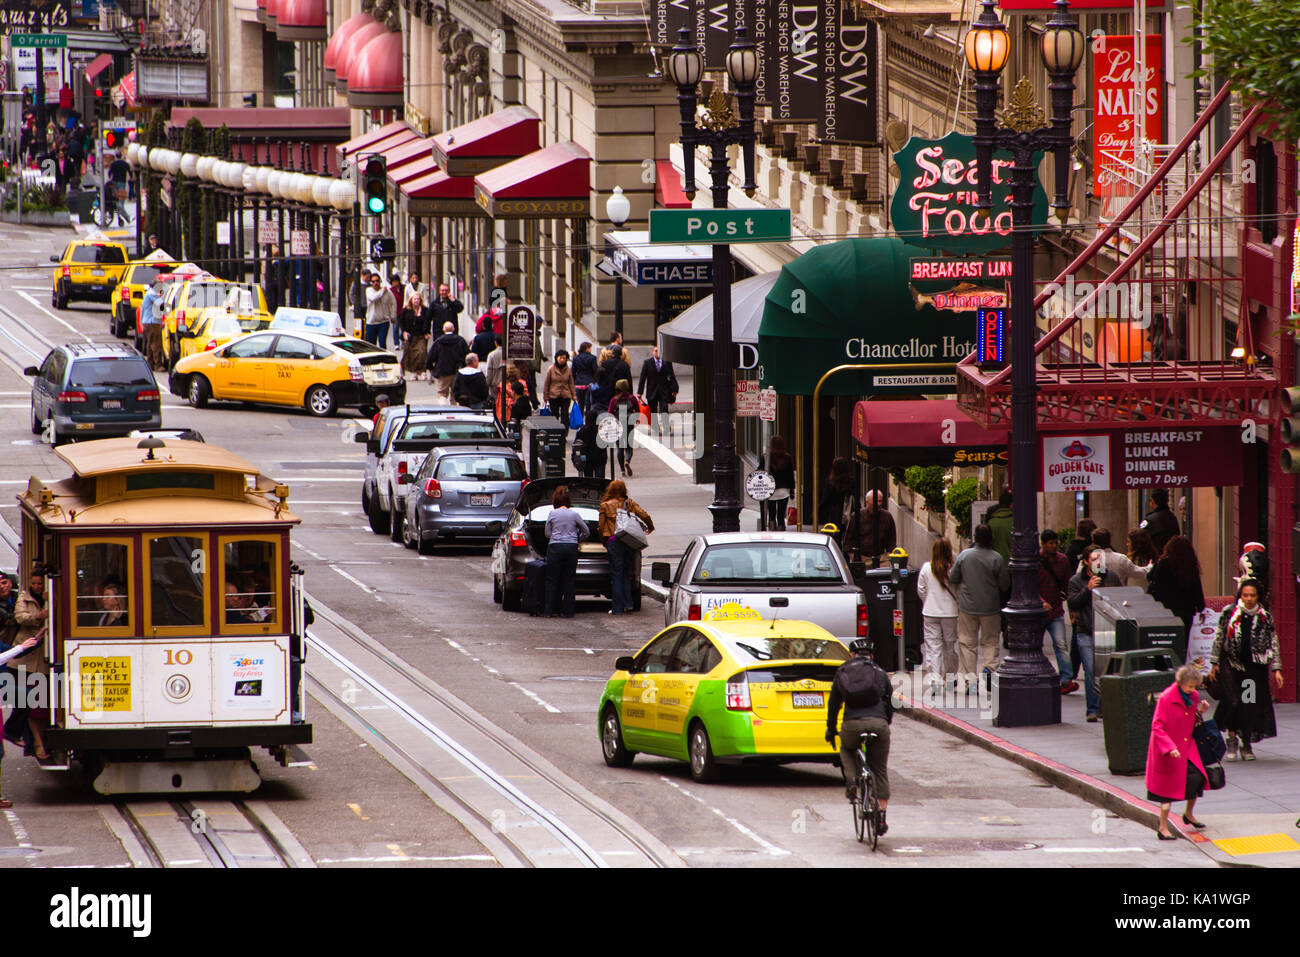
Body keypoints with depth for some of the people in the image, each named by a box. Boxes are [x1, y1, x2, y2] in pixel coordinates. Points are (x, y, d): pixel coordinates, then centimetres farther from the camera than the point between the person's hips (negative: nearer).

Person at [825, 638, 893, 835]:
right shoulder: (880, 673, 17)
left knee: (847, 750, 34)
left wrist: (830, 730, 30)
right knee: (880, 770, 12)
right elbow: (889, 702, 23)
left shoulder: (842, 673, 16)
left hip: (852, 724, 0)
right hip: (878, 723, 0)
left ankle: (851, 780, 6)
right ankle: (881, 817, 4)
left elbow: (833, 704, 19)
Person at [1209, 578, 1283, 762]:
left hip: (1255, 667, 1)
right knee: (1233, 702, -15)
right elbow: (1219, 638, 7)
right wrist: (1214, 664, 6)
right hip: (1231, 663, -1)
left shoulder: (1265, 618, 4)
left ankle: (1247, 743, 15)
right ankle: (1232, 739, 1)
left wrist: (1276, 669, 3)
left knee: (1253, 705, -1)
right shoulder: (1229, 613, 1)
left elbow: (1273, 644, 8)